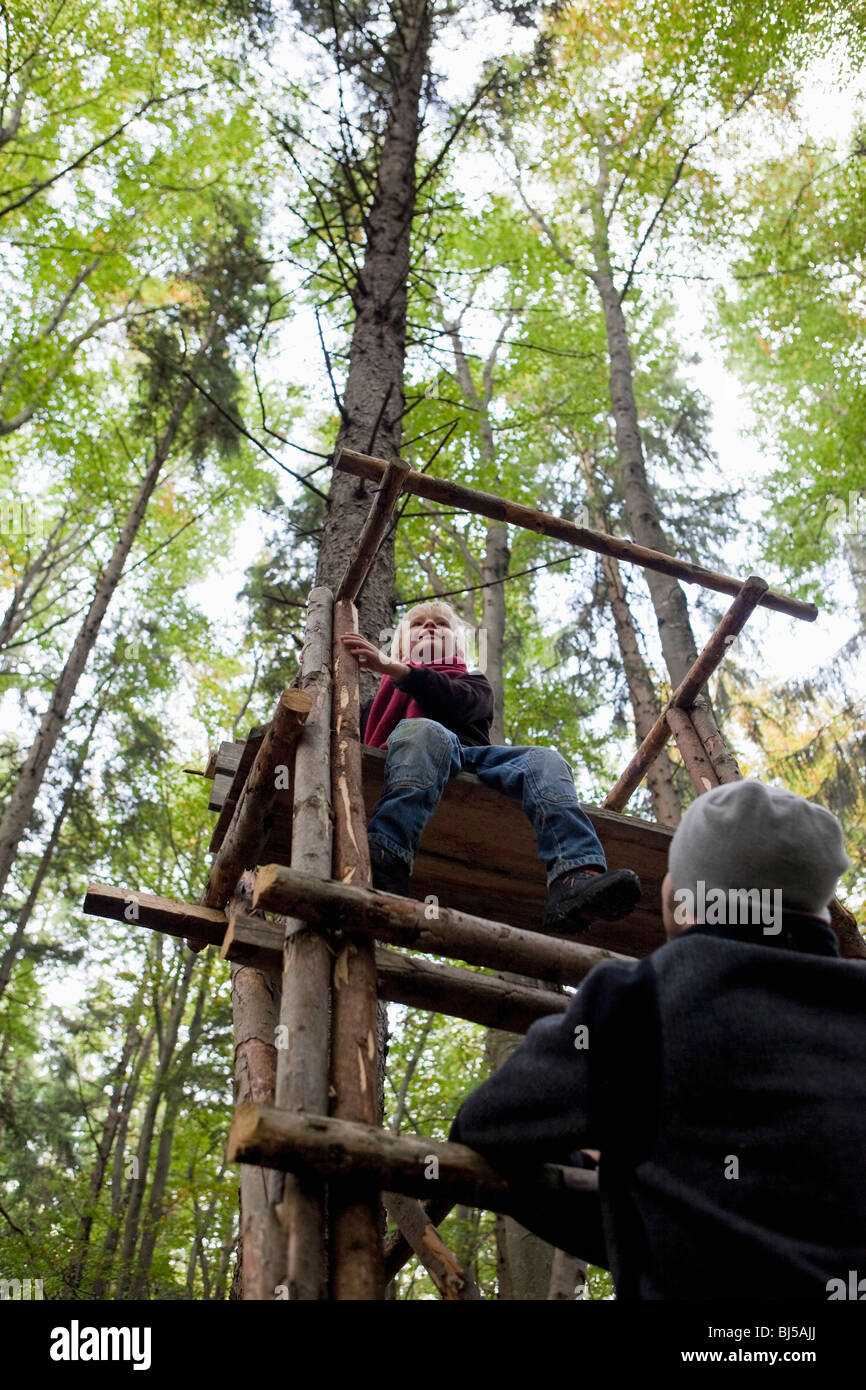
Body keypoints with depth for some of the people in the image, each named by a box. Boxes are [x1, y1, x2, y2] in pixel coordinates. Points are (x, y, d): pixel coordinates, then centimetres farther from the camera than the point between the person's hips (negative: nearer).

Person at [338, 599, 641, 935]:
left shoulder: (474, 683, 36)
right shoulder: (386, 692, 40)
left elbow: (455, 702, 8)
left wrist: (391, 668, -4)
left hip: (473, 756, 2)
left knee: (544, 760, -26)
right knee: (425, 730, -37)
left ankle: (575, 881, -51)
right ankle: (384, 862, -62)